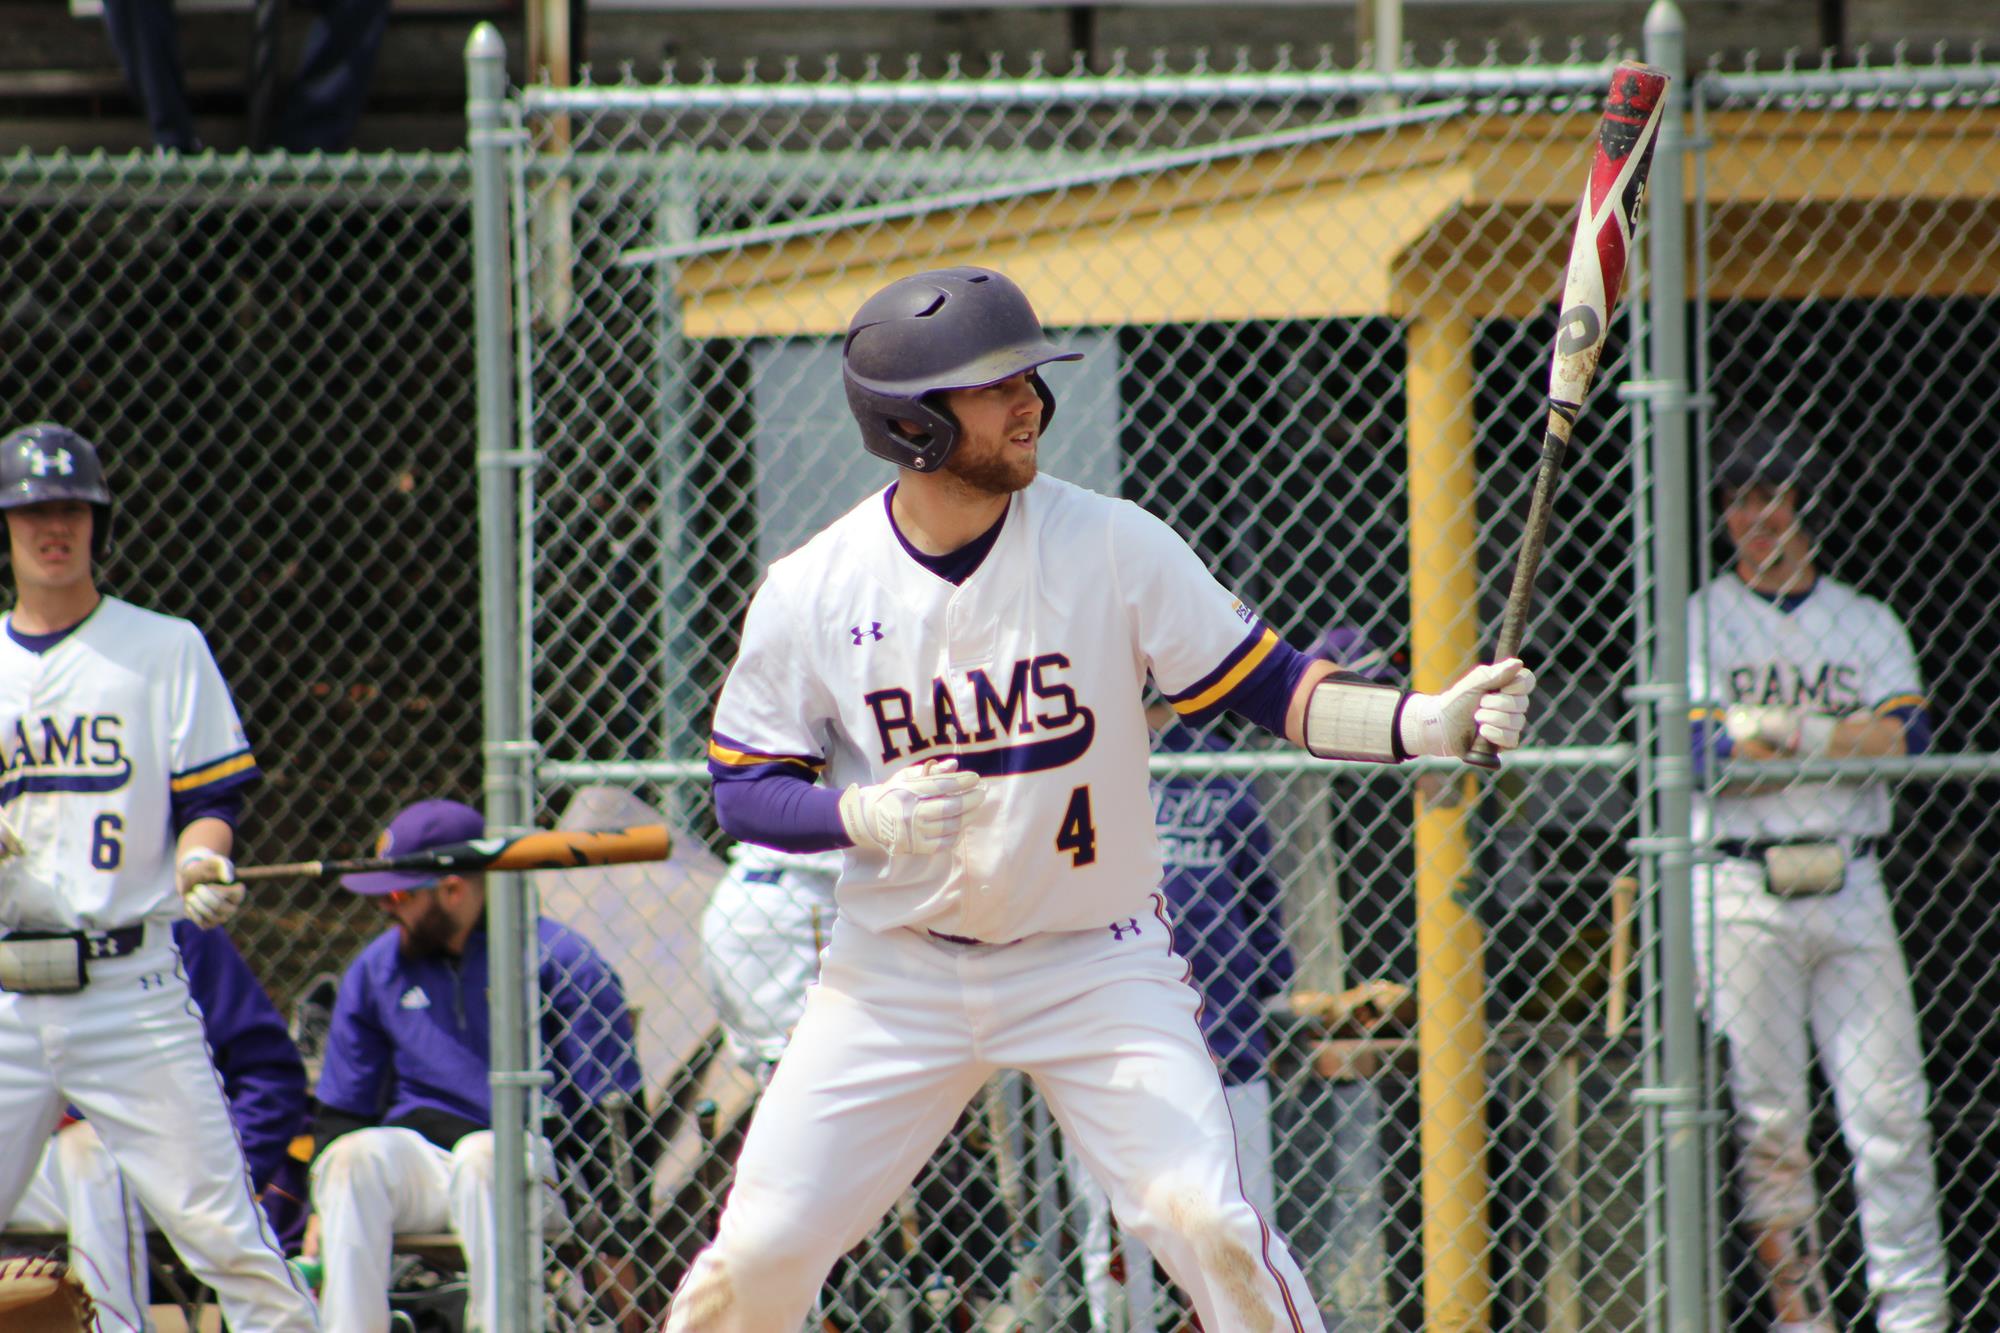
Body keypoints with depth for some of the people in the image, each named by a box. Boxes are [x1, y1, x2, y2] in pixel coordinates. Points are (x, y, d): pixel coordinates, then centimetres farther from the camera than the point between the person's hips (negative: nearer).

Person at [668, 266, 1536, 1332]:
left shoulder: (1111, 545, -9)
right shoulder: (812, 592, -8)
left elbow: (1266, 687, -6)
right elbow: (742, 791, -2)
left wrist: (1428, 724, -23)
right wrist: (865, 817, -22)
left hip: (1097, 962, -1)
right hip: (898, 975, 1)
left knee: (1206, 1222, -18)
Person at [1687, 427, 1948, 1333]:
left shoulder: (1867, 625, 14)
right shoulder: (1696, 622, 7)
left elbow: (1906, 733, -2)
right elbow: (1701, 749, -8)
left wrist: (1783, 735, -10)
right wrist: (1844, 740, -6)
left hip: (1849, 887, 2)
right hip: (1740, 892, -2)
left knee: (1889, 1113, -4)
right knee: (1766, 1117, -3)